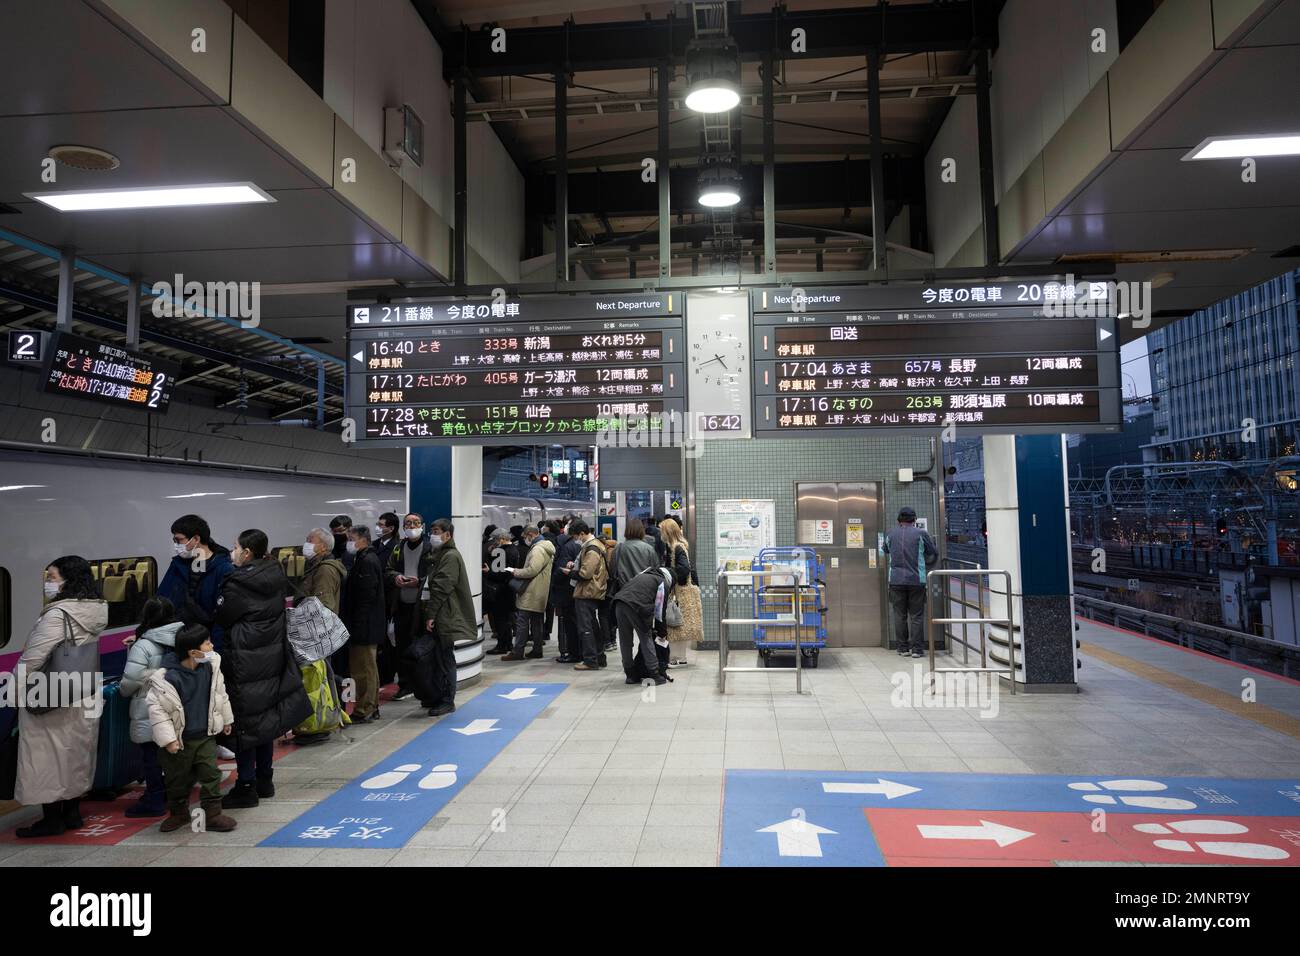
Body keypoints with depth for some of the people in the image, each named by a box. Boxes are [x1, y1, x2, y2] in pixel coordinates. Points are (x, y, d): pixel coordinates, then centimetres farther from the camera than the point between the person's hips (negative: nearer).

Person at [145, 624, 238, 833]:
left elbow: (220, 693, 11)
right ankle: (178, 813, 35)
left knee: (211, 774, 2)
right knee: (178, 779, 13)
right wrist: (168, 739, -16)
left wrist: (226, 719, 19)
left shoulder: (210, 666, -5)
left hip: (205, 736, 4)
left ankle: (212, 814, 13)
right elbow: (156, 709, -16)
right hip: (179, 740, -4)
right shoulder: (169, 678, -23)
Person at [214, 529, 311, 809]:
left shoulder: (238, 583, -16)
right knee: (266, 719, 16)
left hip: (246, 661, -7)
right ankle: (264, 781, 25)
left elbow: (221, 618, -5)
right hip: (274, 657, 7)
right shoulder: (276, 576, 4)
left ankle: (246, 786, 8)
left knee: (245, 721, 2)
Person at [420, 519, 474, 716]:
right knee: (437, 658, 14)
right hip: (440, 618, 9)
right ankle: (437, 697, 24)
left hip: (446, 618, -9)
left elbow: (441, 589, -18)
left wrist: (431, 614, -17)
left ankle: (447, 701, 5)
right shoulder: (441, 555, 18)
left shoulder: (451, 557, -13)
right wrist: (430, 614, 16)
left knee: (445, 659, -3)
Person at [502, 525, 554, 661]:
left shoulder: (538, 549, -16)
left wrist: (517, 573, -10)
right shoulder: (544, 547, 17)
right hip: (540, 593, 10)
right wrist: (520, 571, 12)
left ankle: (518, 651, -4)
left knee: (522, 621, -6)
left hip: (531, 593, -10)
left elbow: (532, 570, -24)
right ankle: (537, 649, 18)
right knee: (537, 622, 13)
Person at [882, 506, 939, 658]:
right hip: (916, 580, -2)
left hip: (896, 580, 2)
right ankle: (917, 649, 5)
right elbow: (934, 553, 10)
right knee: (916, 615, 4)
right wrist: (927, 565, 28)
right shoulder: (920, 534, -2)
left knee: (899, 615, 8)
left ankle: (903, 648, 11)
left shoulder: (891, 534, 5)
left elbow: (885, 550, 21)